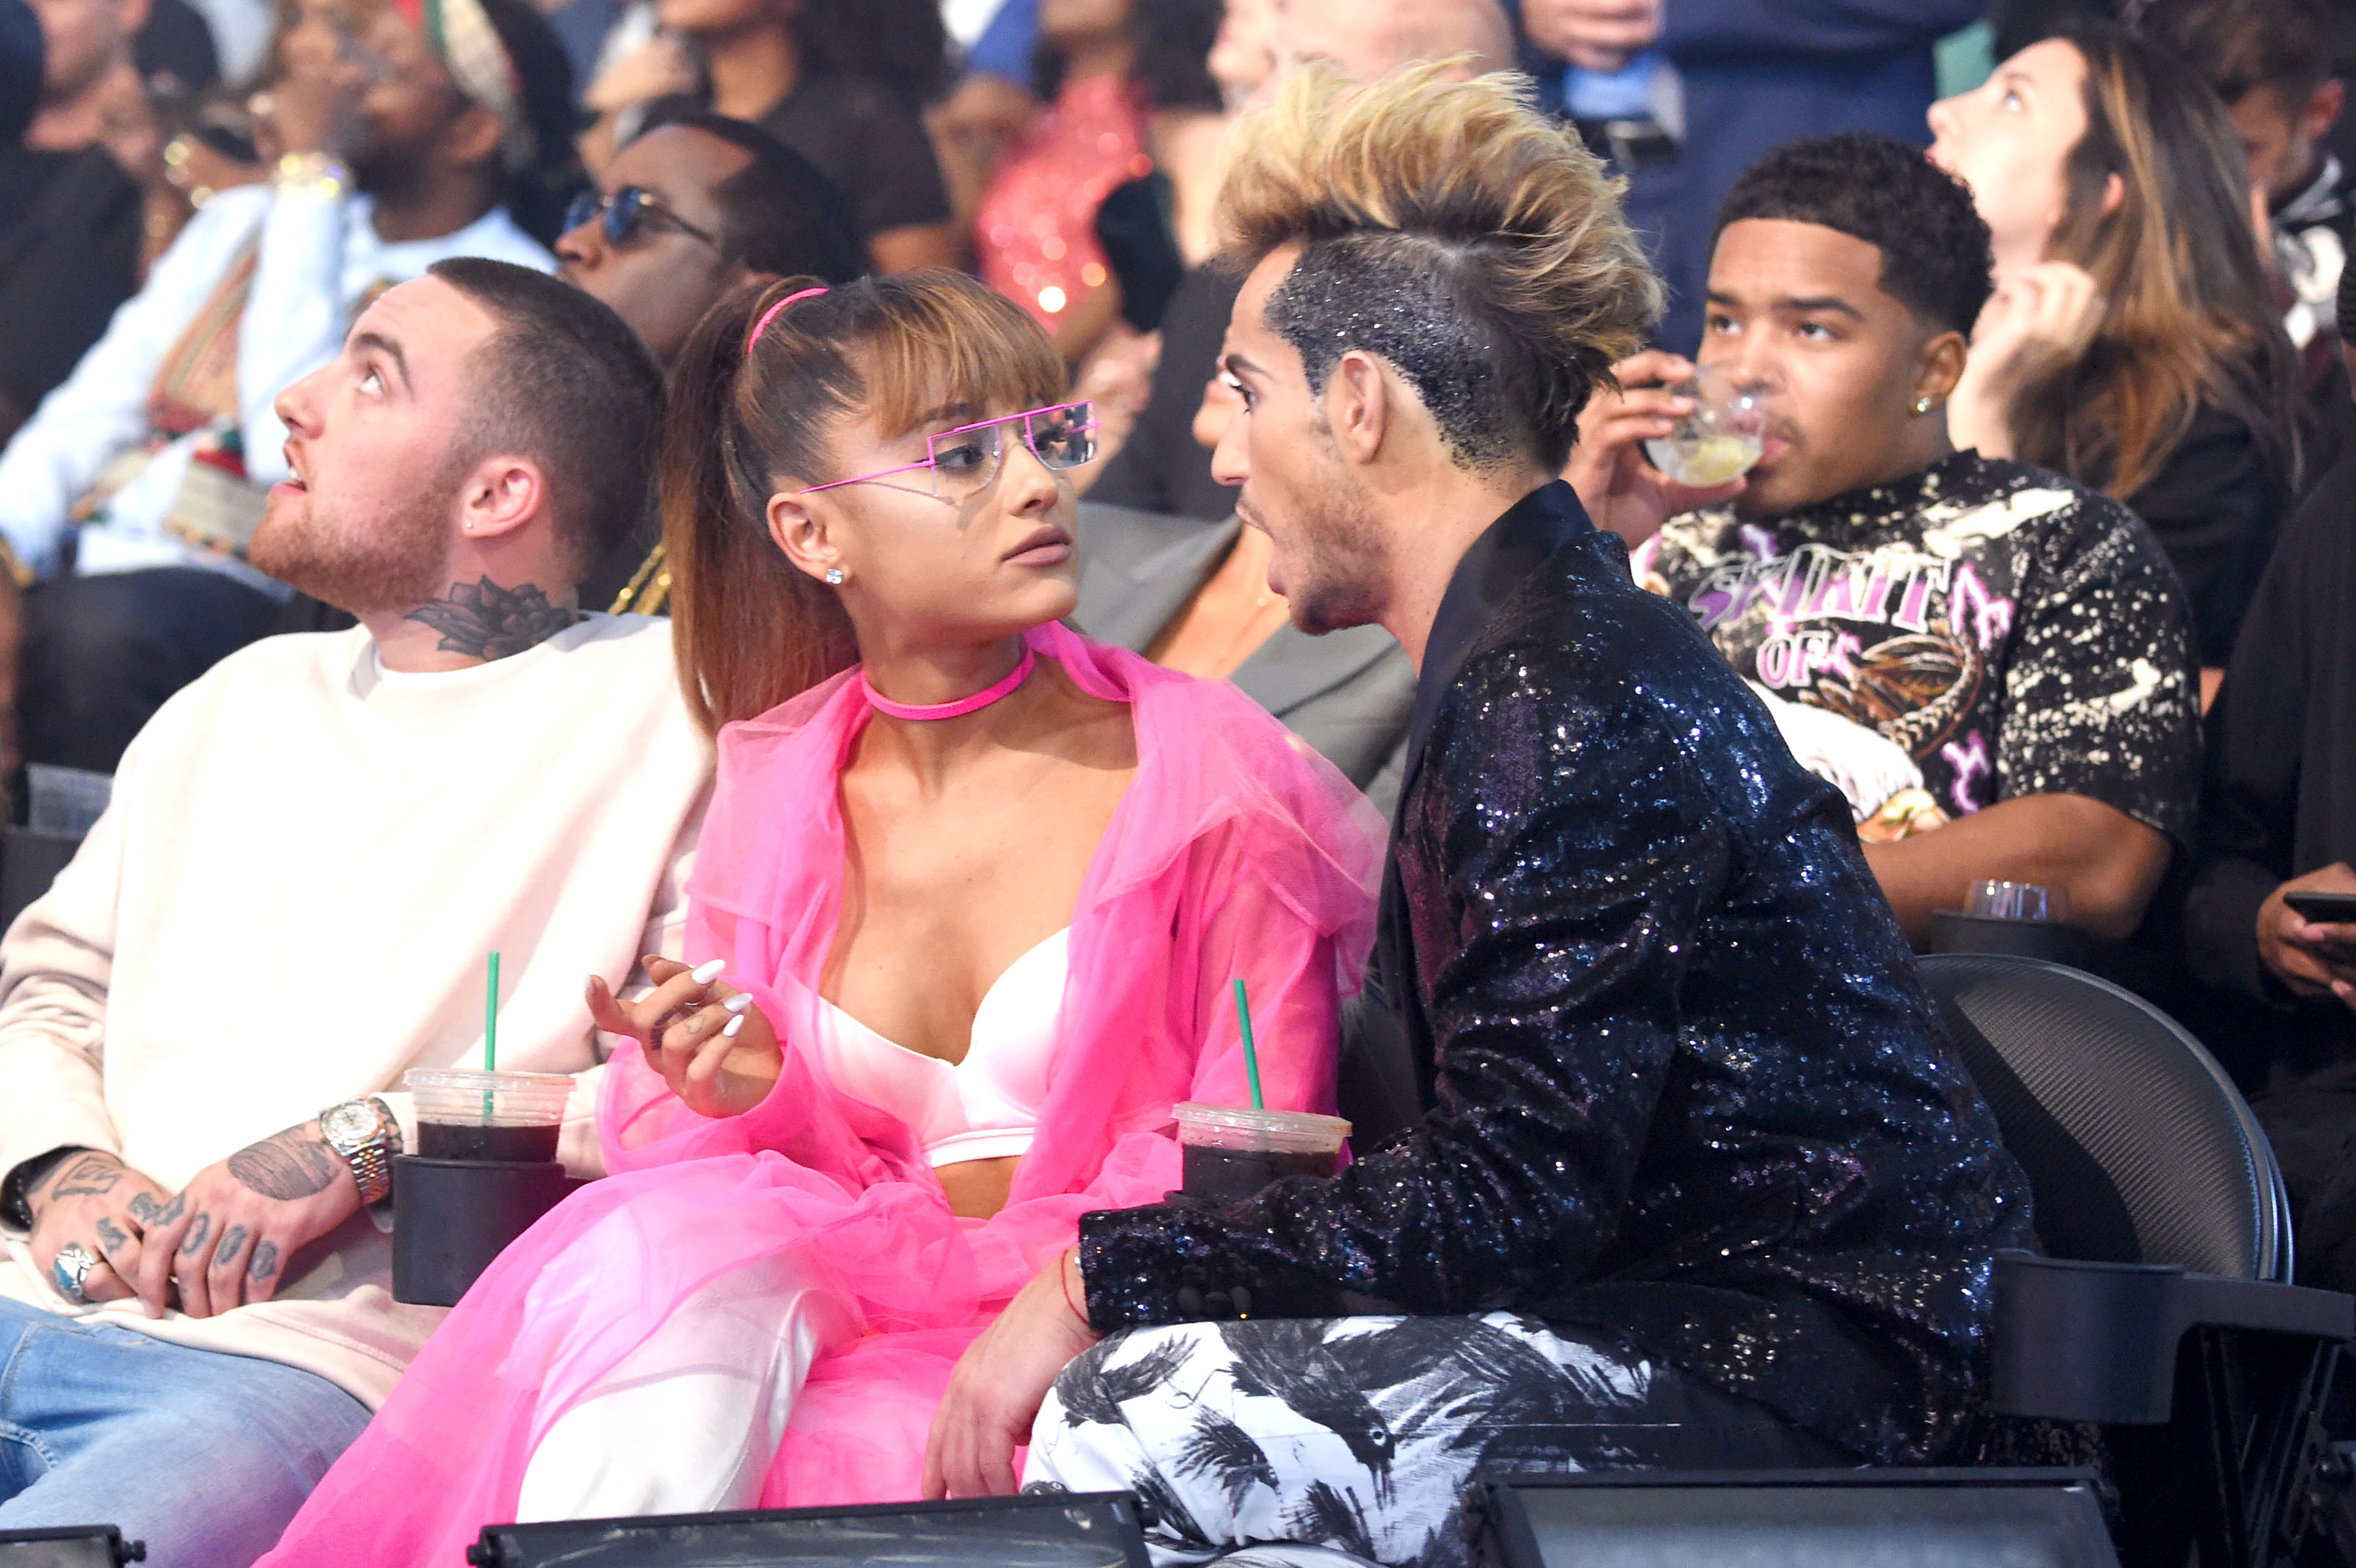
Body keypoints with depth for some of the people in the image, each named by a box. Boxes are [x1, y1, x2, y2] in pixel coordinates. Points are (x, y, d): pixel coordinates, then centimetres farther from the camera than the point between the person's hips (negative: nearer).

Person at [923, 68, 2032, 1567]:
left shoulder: (1567, 698, -14)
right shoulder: (1539, 652, 19)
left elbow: (1513, 1189, -20)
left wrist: (1095, 1284, -15)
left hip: (1788, 1372, -10)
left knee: (1136, 1427, -22)